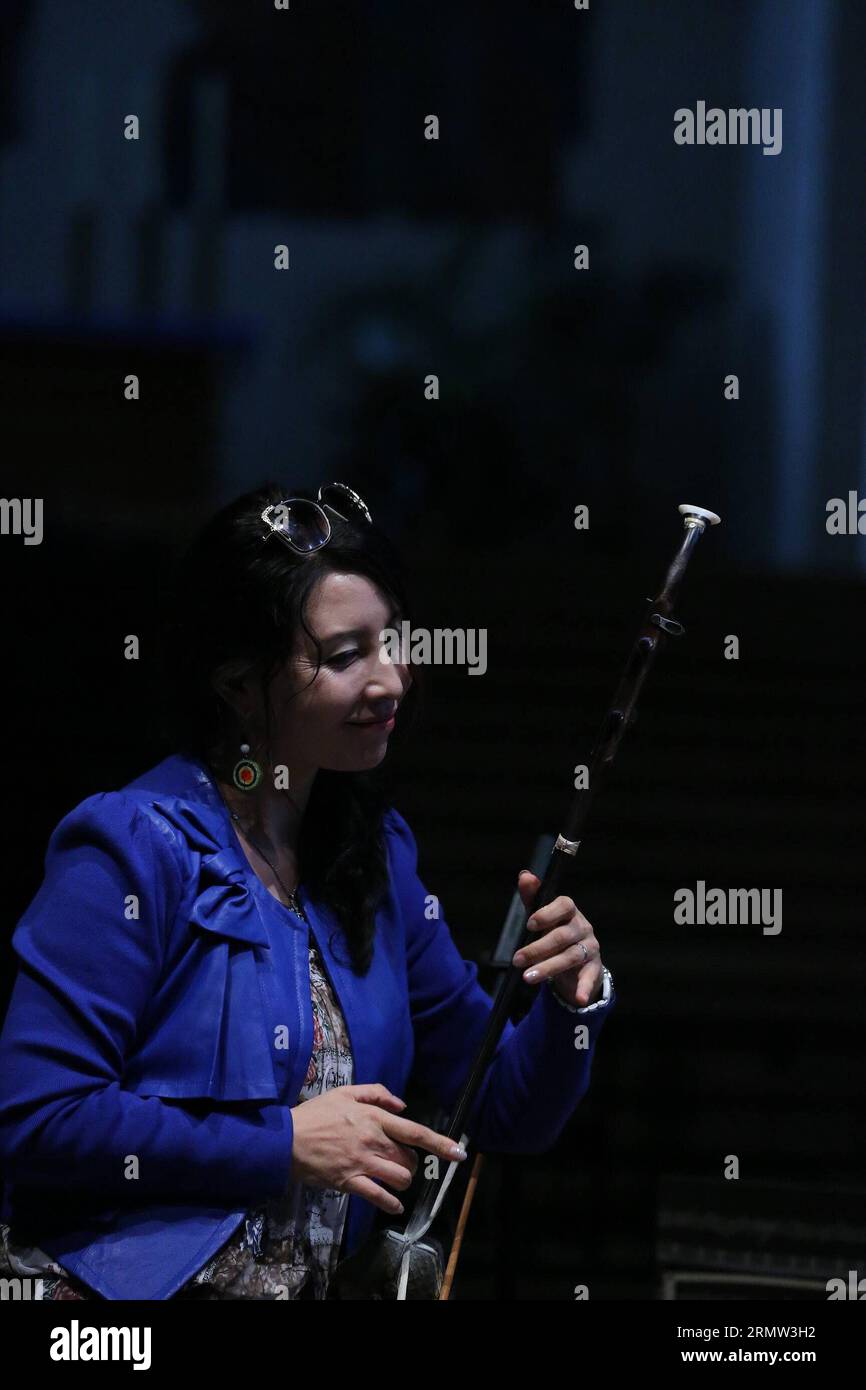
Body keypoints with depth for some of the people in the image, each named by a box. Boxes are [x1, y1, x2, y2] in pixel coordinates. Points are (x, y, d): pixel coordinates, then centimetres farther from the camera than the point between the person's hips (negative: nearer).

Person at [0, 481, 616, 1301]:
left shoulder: (373, 854, 12)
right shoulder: (137, 850, -9)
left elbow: (502, 1116, 16)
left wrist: (571, 1004, -3)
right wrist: (284, 1144, -14)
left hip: (303, 1293, 5)